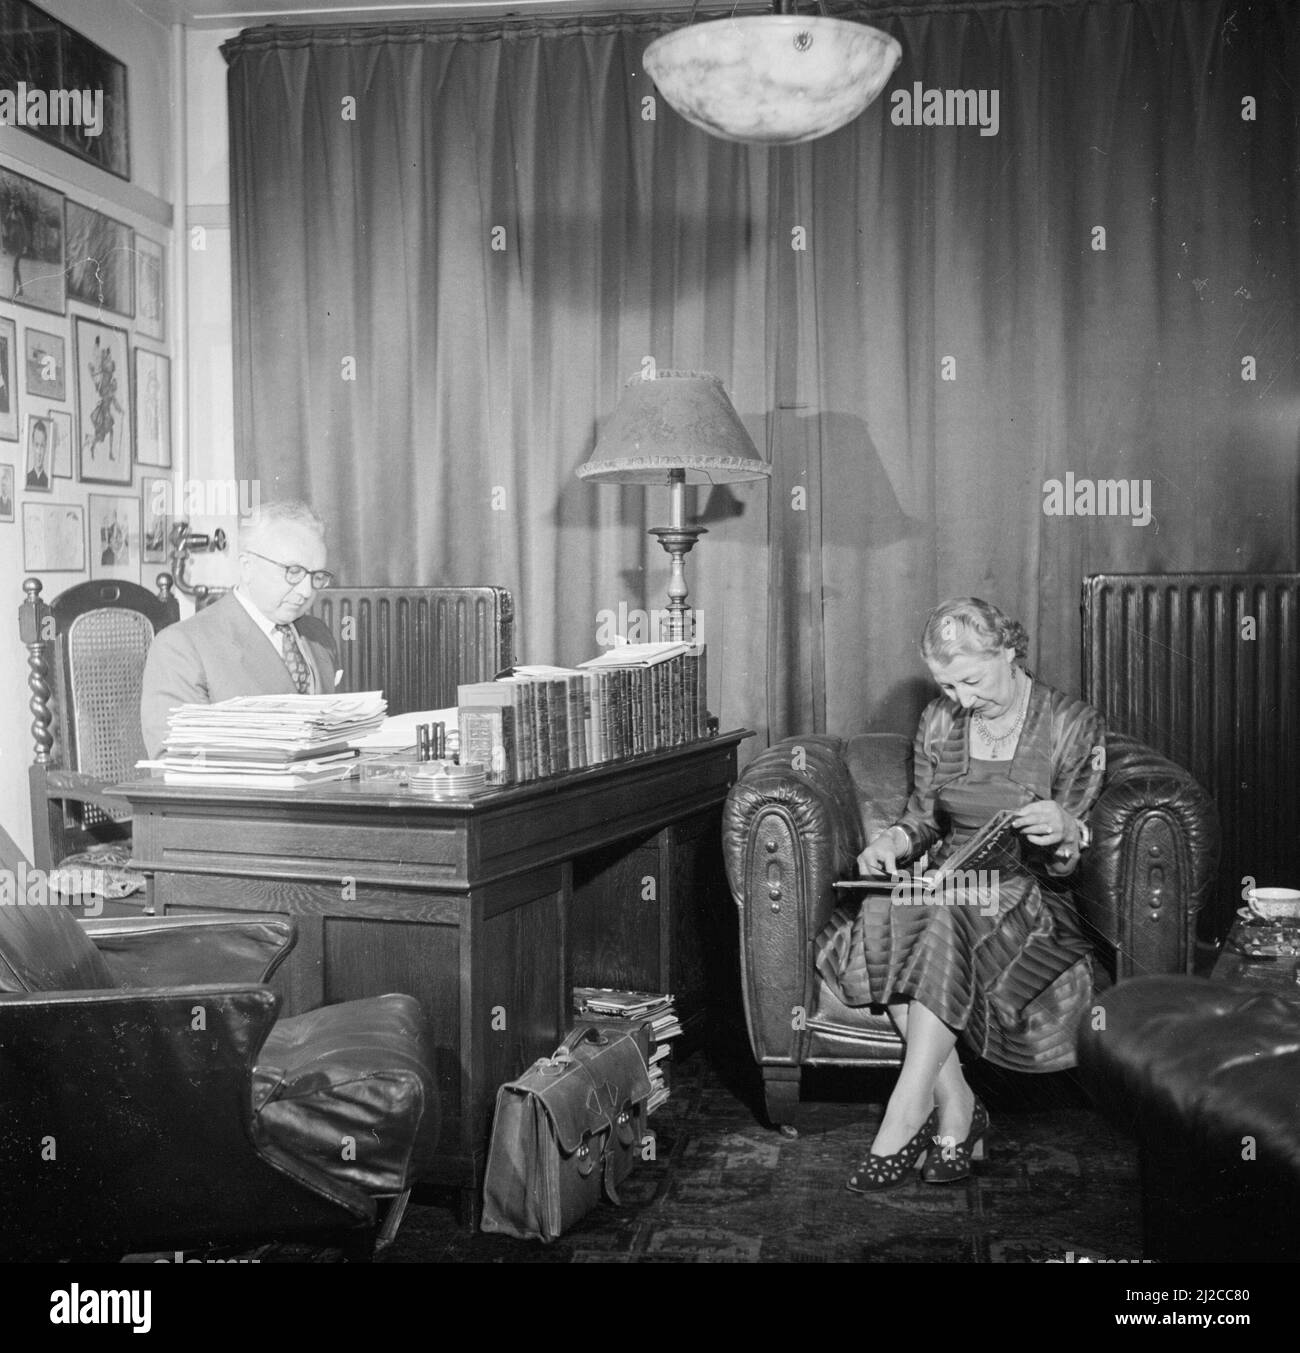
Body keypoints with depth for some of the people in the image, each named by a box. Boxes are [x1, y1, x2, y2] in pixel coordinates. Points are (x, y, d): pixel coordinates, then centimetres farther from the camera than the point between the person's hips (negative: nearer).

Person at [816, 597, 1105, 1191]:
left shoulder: (1074, 725, -2)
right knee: (883, 918, -31)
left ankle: (906, 1115, -31)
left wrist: (1063, 830, -28)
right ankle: (956, 1107, -26)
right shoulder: (939, 721, 9)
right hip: (945, 881, 4)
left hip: (1025, 892, -4)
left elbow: (1072, 856, -3)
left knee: (946, 924, -36)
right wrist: (893, 840, -5)